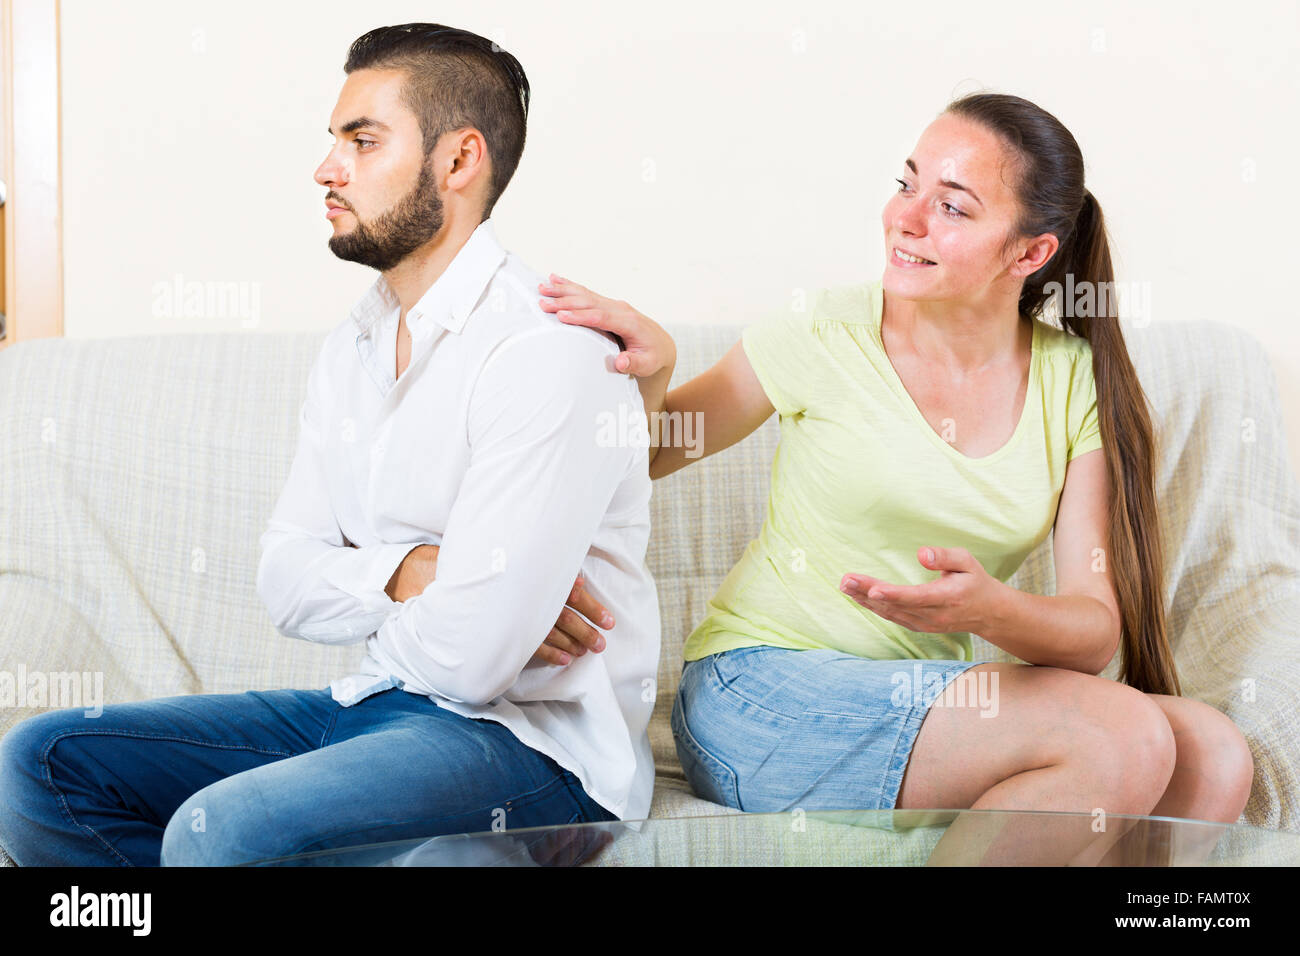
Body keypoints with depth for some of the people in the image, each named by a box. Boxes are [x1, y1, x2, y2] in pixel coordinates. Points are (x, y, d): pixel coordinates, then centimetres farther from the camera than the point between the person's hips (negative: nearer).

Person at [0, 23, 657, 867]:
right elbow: (285, 579, 9)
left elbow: (466, 656, -24)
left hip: (535, 741, -8)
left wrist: (361, 597, -2)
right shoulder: (351, 351, 12)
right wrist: (406, 576, -12)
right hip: (377, 704, 9)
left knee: (224, 828, -33)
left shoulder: (547, 352, -18)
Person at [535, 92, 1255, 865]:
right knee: (1125, 737, -24)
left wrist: (994, 611, -26)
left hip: (933, 700, 4)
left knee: (1213, 757, -19)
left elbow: (1097, 630, -4)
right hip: (768, 692, -4)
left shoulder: (1074, 380, 3)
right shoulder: (827, 332, -5)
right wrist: (651, 371, -16)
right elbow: (642, 458, 7)